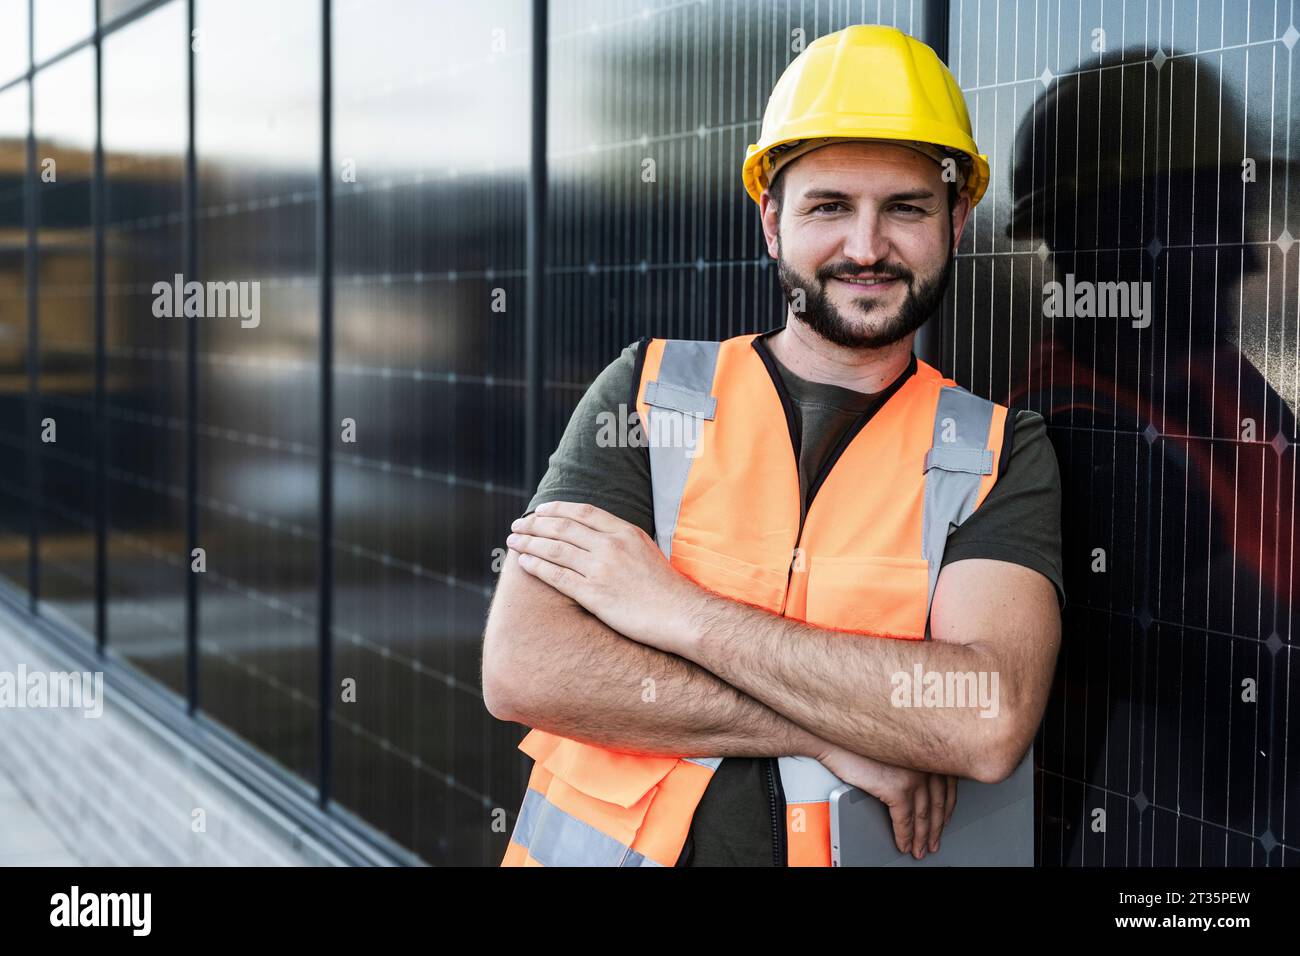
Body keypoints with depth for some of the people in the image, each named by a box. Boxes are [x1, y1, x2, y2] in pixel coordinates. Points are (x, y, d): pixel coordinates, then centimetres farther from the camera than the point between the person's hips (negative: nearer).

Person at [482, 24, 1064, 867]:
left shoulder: (1003, 452, 3)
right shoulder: (647, 389, 4)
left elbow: (989, 724, -13)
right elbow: (522, 670, -8)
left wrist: (678, 610, -12)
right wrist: (838, 731, -12)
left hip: (848, 847, 0)